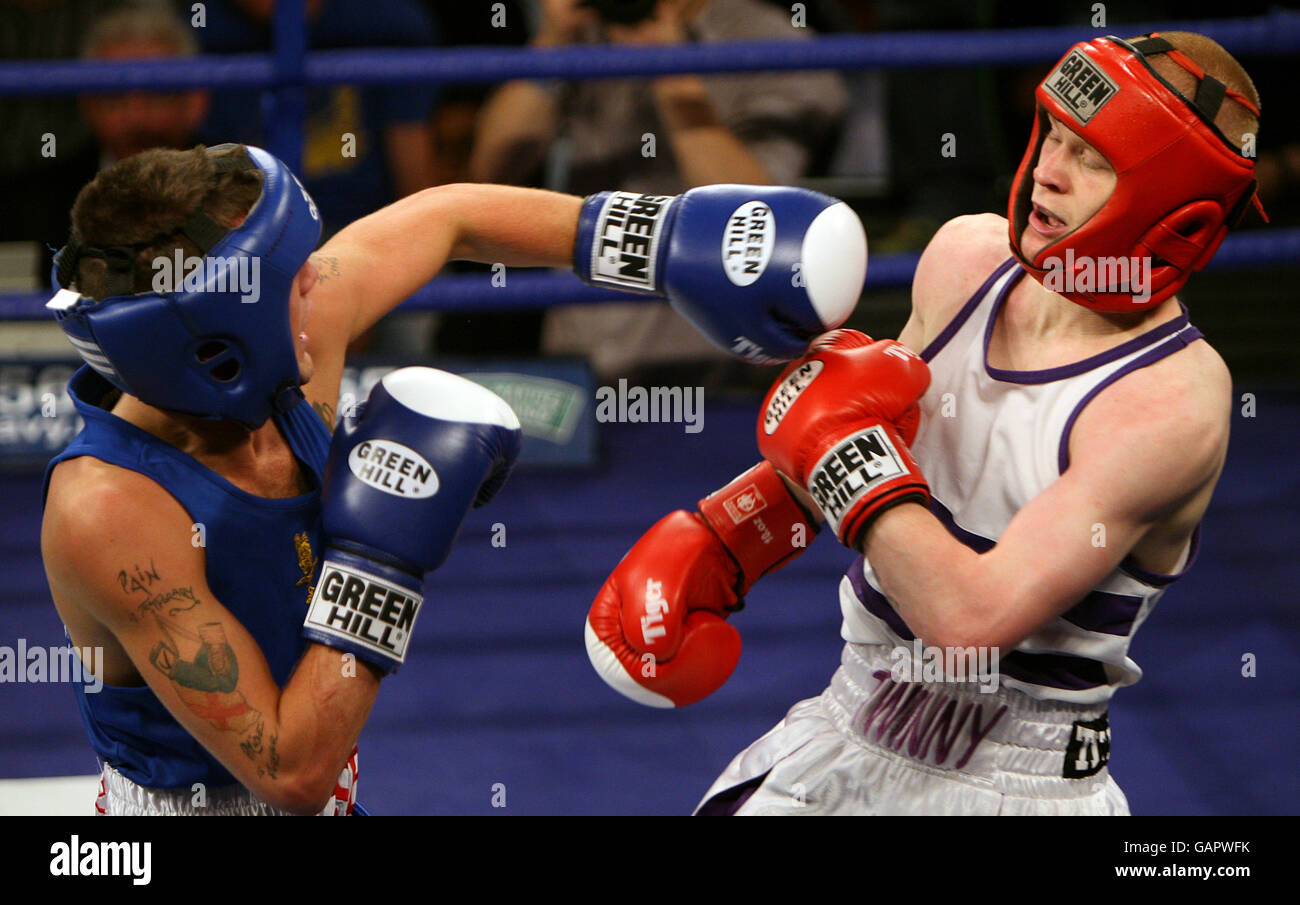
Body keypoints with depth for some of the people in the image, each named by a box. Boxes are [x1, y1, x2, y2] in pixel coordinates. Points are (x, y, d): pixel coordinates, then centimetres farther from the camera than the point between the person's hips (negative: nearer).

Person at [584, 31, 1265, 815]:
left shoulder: (1172, 403, -23)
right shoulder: (968, 258, -2)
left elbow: (975, 619, -29)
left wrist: (841, 443, -20)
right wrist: (716, 541, 5)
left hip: (1018, 788, -6)